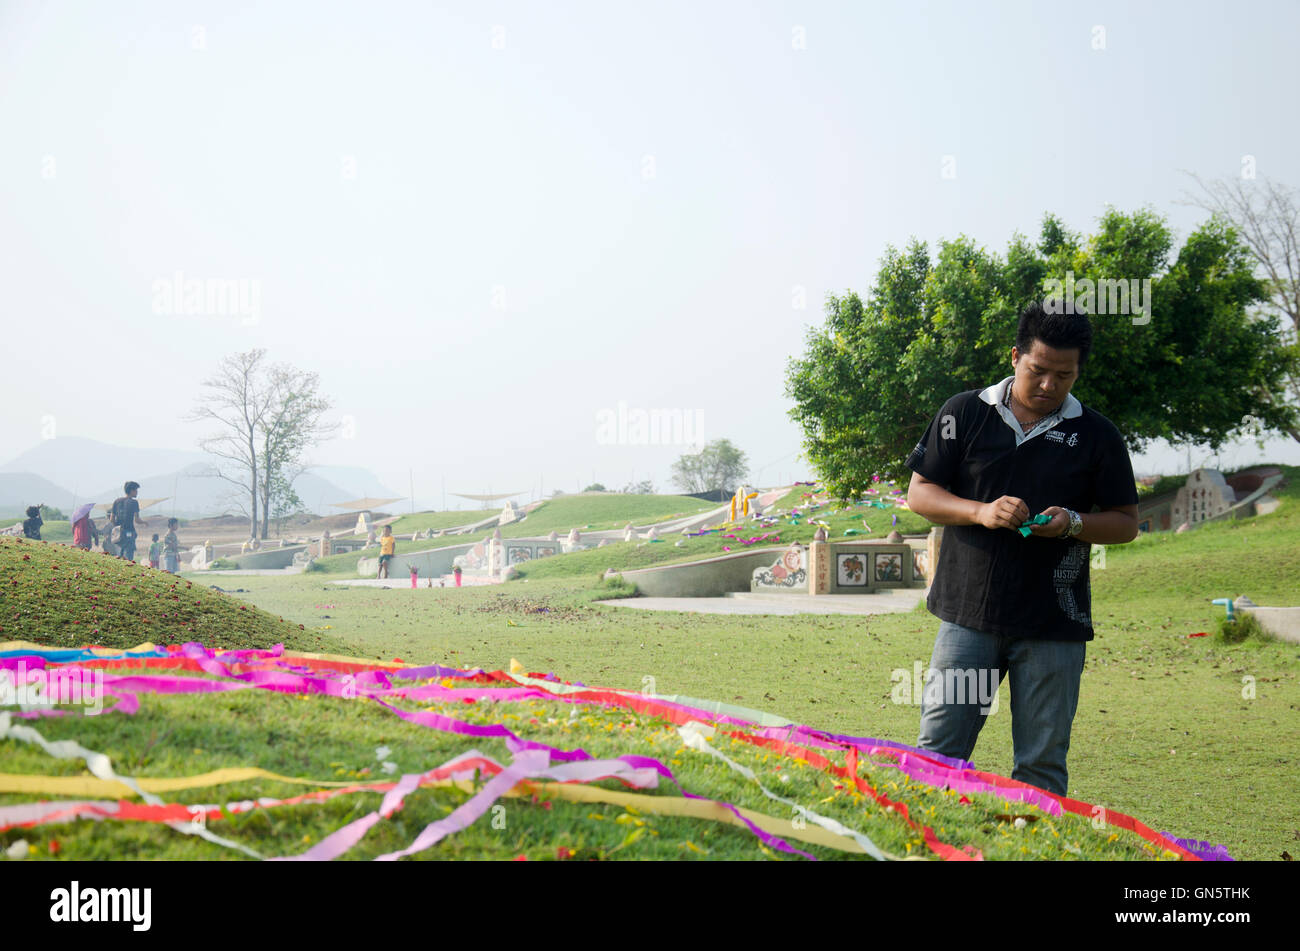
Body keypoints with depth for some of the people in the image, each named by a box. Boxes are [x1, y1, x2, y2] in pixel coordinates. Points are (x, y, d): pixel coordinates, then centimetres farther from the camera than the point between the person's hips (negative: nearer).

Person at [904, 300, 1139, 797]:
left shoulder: (1097, 435, 5)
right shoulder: (964, 414, 4)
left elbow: (1125, 522, 9)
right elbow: (920, 494, 6)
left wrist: (1073, 524, -11)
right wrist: (981, 511, -12)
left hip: (1054, 625, 0)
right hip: (969, 612, 0)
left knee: (1042, 764, 4)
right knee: (939, 747, -1)